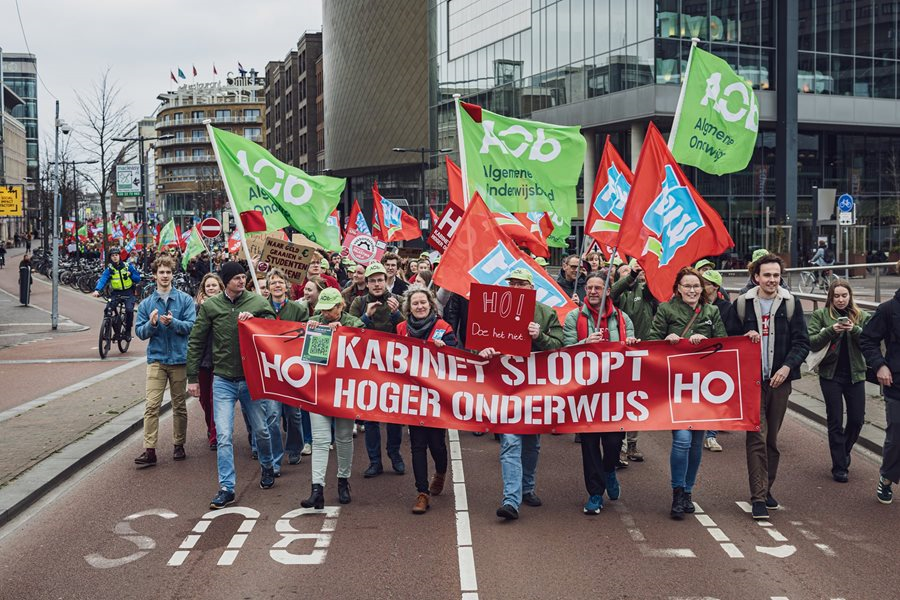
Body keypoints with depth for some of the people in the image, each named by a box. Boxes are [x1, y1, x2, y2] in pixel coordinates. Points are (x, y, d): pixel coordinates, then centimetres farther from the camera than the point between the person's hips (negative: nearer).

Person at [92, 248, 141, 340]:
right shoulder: (109, 269, -1)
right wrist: (97, 290, -35)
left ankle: (128, 331, -4)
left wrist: (130, 274, -16)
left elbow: (138, 279, 3)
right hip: (116, 293, 1)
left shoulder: (128, 266, -1)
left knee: (129, 310, -25)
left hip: (128, 293, -1)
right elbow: (103, 279, -17)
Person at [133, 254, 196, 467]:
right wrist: (151, 324, -15)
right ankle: (149, 450, -10)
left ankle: (179, 445, 23)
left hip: (179, 359, 0)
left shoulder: (185, 300, 2)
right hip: (156, 359, 0)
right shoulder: (146, 303, 7)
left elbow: (191, 326, -7)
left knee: (179, 405, 10)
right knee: (152, 406, -9)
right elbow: (140, 332, 4)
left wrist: (172, 322, -22)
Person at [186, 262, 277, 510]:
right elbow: (196, 342, 4)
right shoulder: (210, 306, -2)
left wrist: (253, 318, -20)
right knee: (224, 436, -5)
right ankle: (226, 488, 3)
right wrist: (192, 377, 2)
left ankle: (267, 466, 41)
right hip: (223, 380, -1)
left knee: (261, 429, 13)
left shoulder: (257, 301, -2)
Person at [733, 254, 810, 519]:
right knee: (757, 438, -8)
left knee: (772, 438, 11)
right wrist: (745, 338, -12)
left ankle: (765, 489, 25)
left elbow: (802, 342, 3)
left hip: (779, 380, 2)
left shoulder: (790, 304, 4)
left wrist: (788, 366, -12)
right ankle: (758, 497, -7)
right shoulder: (742, 304, 2)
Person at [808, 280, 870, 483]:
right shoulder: (820, 315, -1)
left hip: (855, 374, 2)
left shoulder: (862, 316, 5)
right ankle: (839, 467, 10)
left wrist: (854, 330, -21)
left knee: (857, 420, 6)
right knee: (835, 421, 2)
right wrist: (831, 330, -24)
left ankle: (845, 450, 36)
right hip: (830, 375, -2)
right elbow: (811, 342, -10)